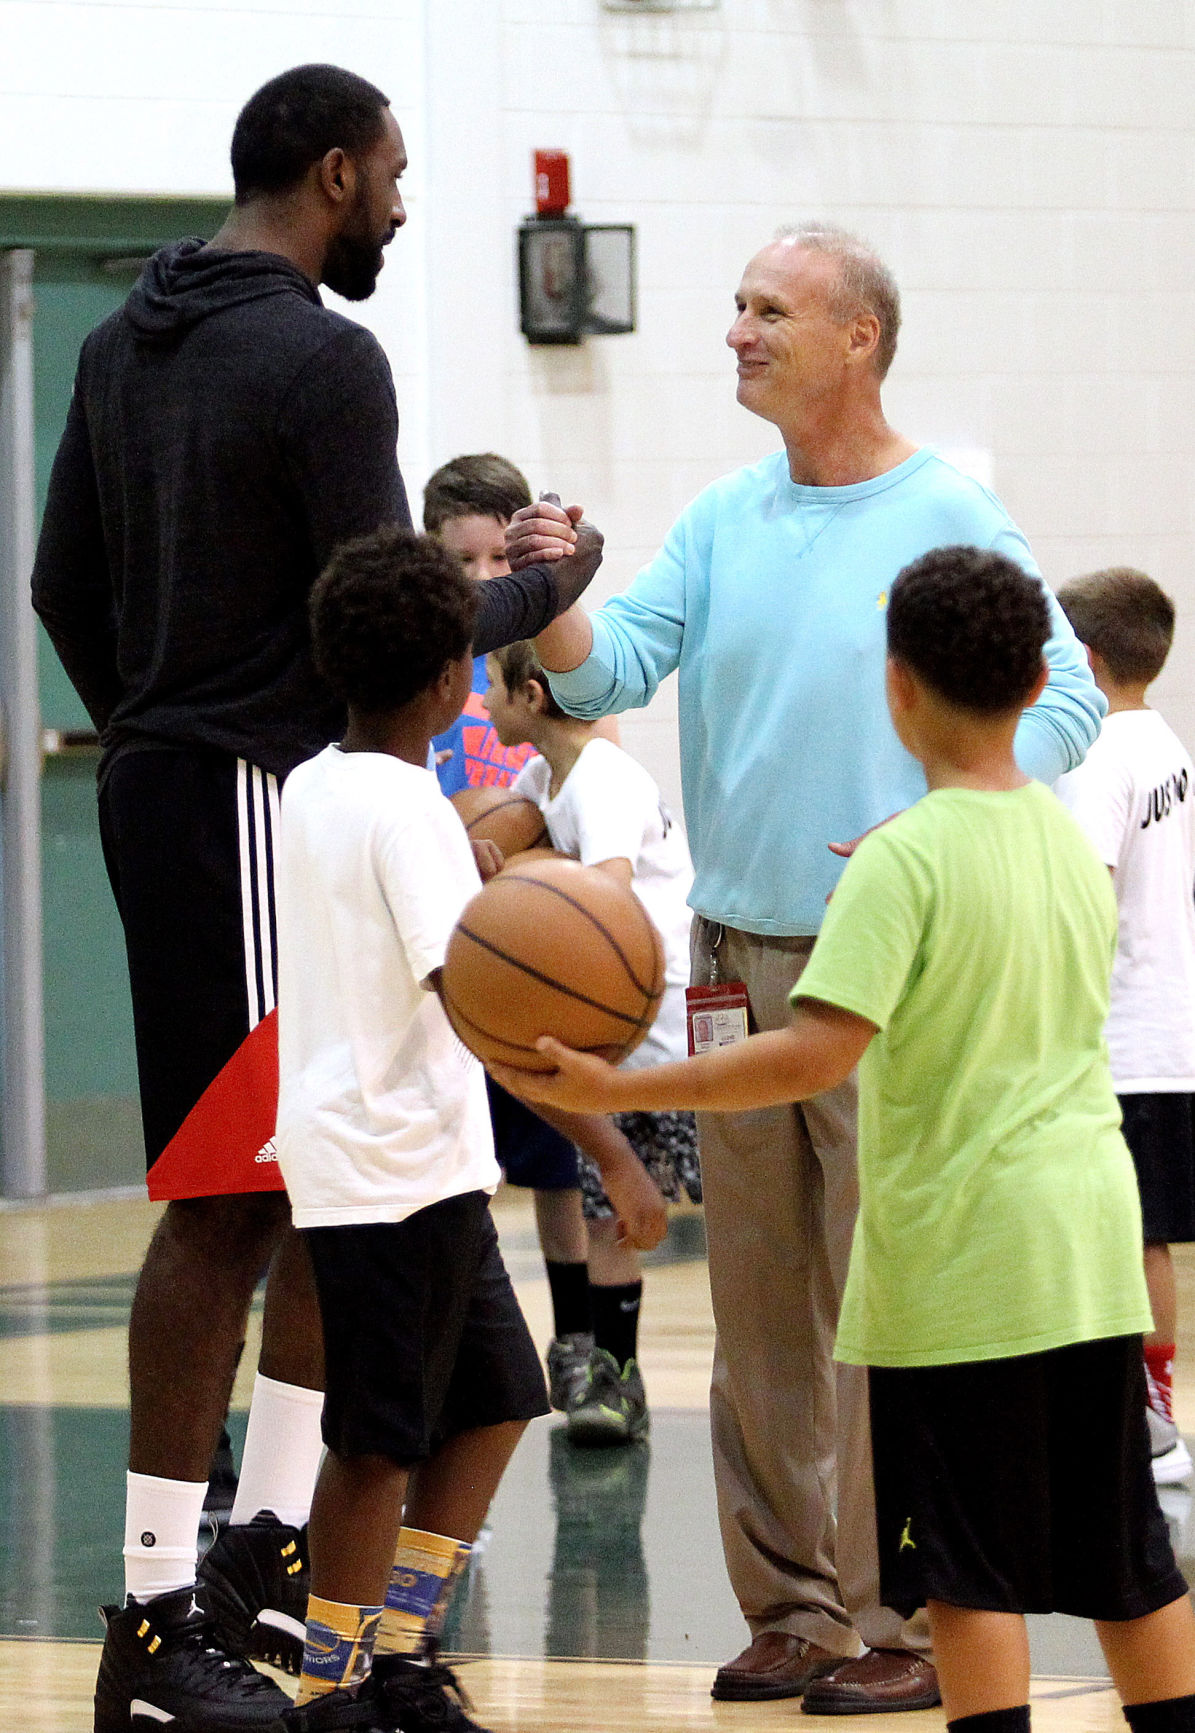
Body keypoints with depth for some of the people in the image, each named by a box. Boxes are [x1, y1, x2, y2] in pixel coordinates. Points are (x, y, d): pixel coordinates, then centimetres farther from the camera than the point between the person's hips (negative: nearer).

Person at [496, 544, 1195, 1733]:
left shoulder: (903, 860, -15)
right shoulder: (1071, 841, 8)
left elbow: (815, 1056, -24)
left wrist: (618, 1092, -22)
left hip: (959, 1264, -7)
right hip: (1095, 1247, 7)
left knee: (972, 1575, -1)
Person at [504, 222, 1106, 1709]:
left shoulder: (949, 518, -5)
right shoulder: (723, 522, 11)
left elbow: (1064, 698, -6)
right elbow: (609, 673, 3)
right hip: (737, 952, 6)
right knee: (759, 1310, 9)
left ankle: (905, 1623, -2)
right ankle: (792, 1606, 16)